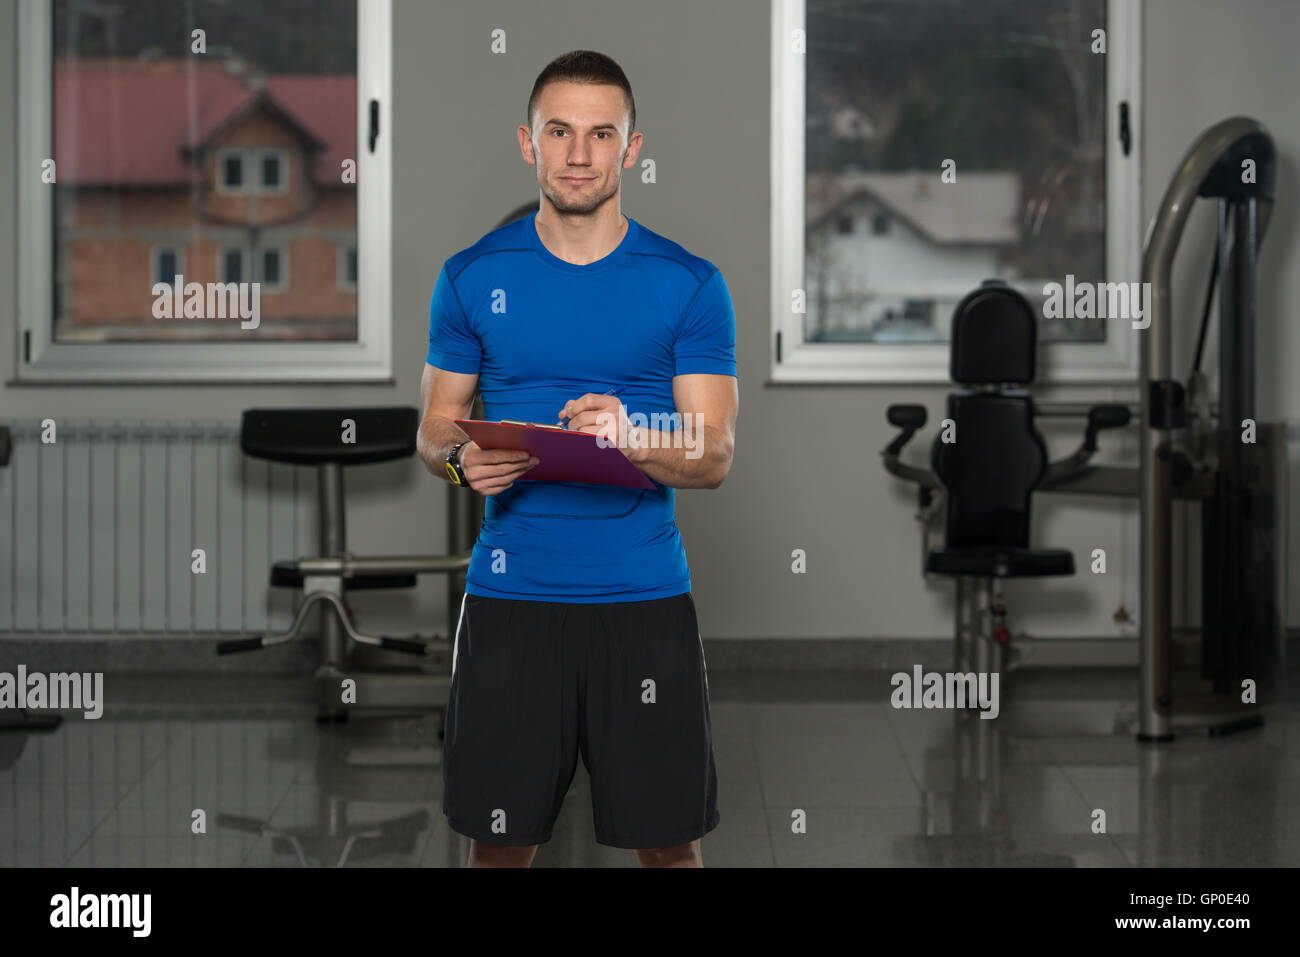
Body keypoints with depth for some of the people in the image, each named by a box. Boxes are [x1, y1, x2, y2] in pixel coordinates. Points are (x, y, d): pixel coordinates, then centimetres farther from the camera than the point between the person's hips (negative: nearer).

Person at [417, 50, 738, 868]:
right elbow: (434, 429, 11)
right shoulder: (474, 277, 6)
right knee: (500, 840, 5)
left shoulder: (689, 284, 2)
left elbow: (714, 457, -1)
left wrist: (631, 437, -22)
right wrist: (462, 458, -13)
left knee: (669, 839, 2)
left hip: (645, 595, -1)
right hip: (511, 594, 1)